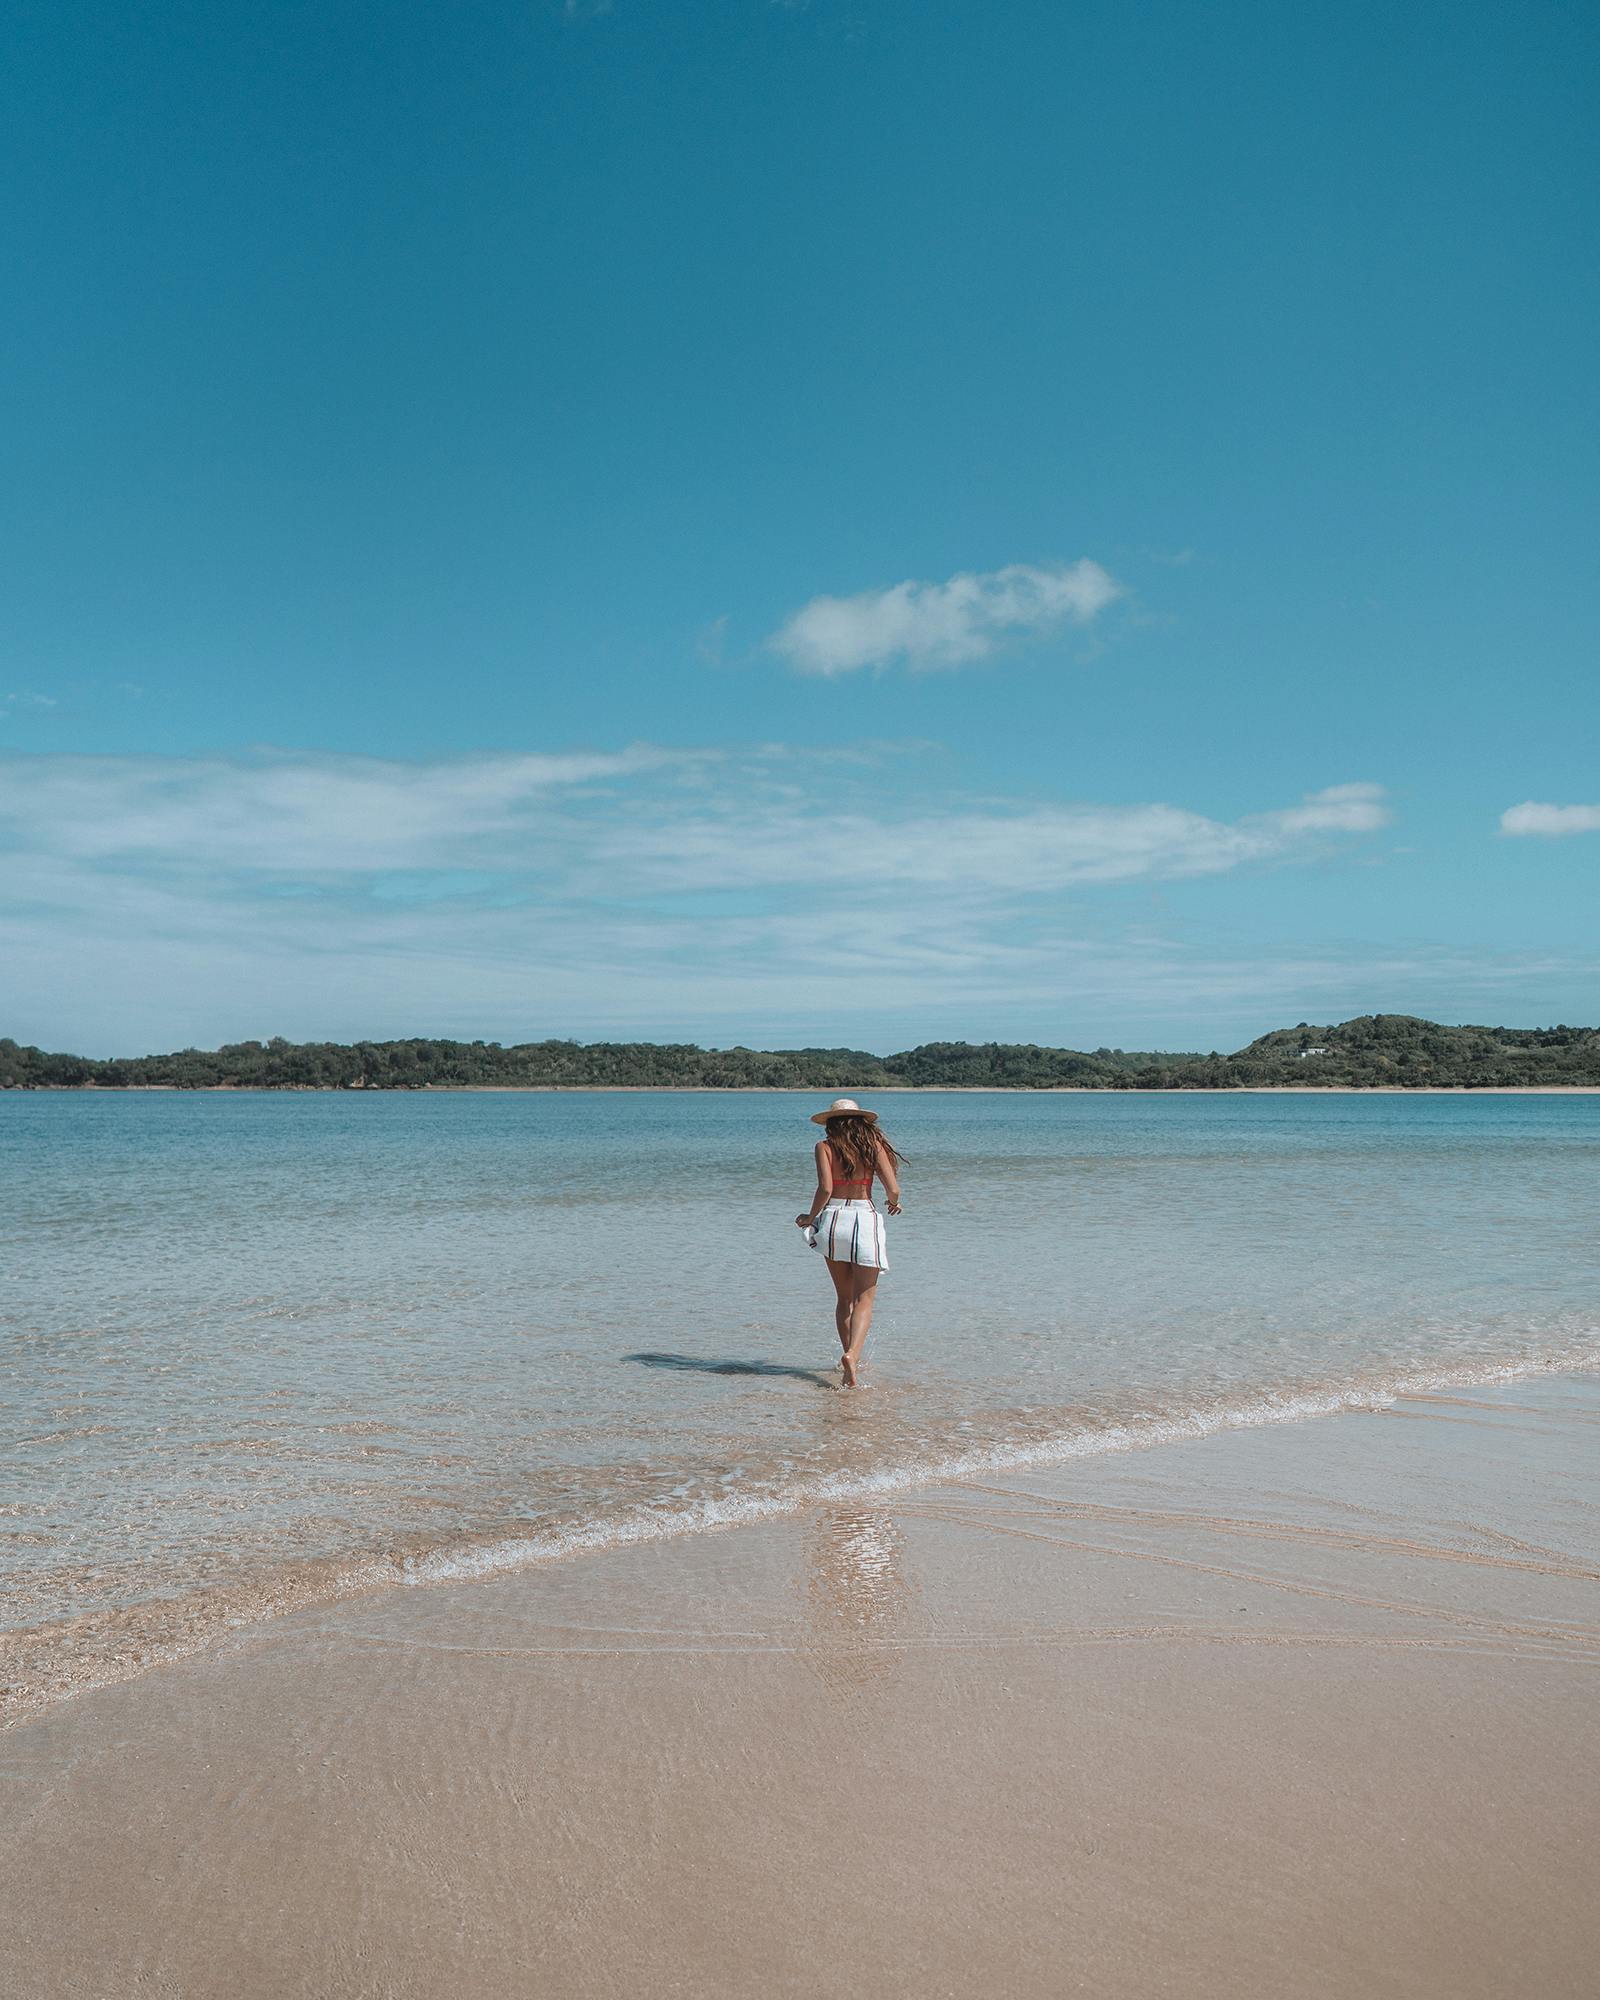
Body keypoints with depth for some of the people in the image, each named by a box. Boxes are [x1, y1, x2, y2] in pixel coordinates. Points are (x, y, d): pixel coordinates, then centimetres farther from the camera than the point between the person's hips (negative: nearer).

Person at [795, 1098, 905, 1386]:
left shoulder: (825, 1147, 1)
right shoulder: (873, 1144, 3)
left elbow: (825, 1189, -12)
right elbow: (893, 1190, -4)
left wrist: (810, 1218, 3)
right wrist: (893, 1204, 18)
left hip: (832, 1220, 1)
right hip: (865, 1219, -1)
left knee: (843, 1298, 17)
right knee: (863, 1300, 1)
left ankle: (849, 1356, 17)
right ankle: (852, 1353, -21)